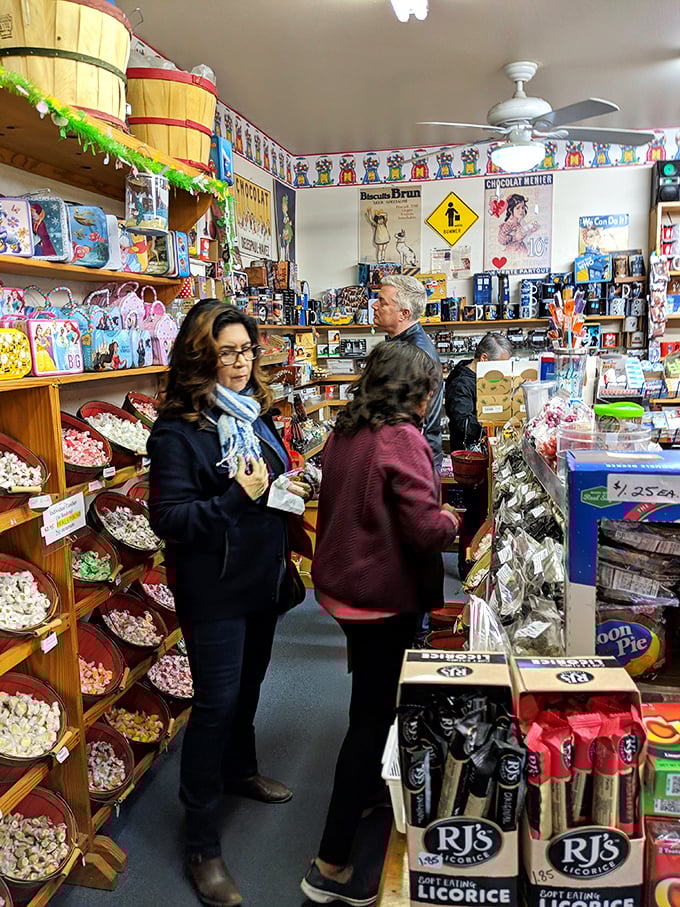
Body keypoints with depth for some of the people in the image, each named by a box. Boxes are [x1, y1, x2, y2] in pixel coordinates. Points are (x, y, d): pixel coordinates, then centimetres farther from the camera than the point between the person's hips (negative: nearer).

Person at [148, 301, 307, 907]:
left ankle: (240, 769, 50)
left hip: (262, 577, 8)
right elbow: (169, 517, -20)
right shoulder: (178, 429, -17)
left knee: (249, 682, 24)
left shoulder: (255, 411, 6)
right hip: (213, 587, -7)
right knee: (216, 702, 1)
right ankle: (202, 844, 18)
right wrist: (238, 500, -28)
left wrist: (290, 489, -1)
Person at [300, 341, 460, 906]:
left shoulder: (344, 433, 4)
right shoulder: (401, 439, -20)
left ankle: (368, 786, 52)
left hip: (341, 584, 9)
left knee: (371, 701, 29)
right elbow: (426, 528, -25)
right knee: (372, 716, 2)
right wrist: (451, 521, -3)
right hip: (383, 598, -9)